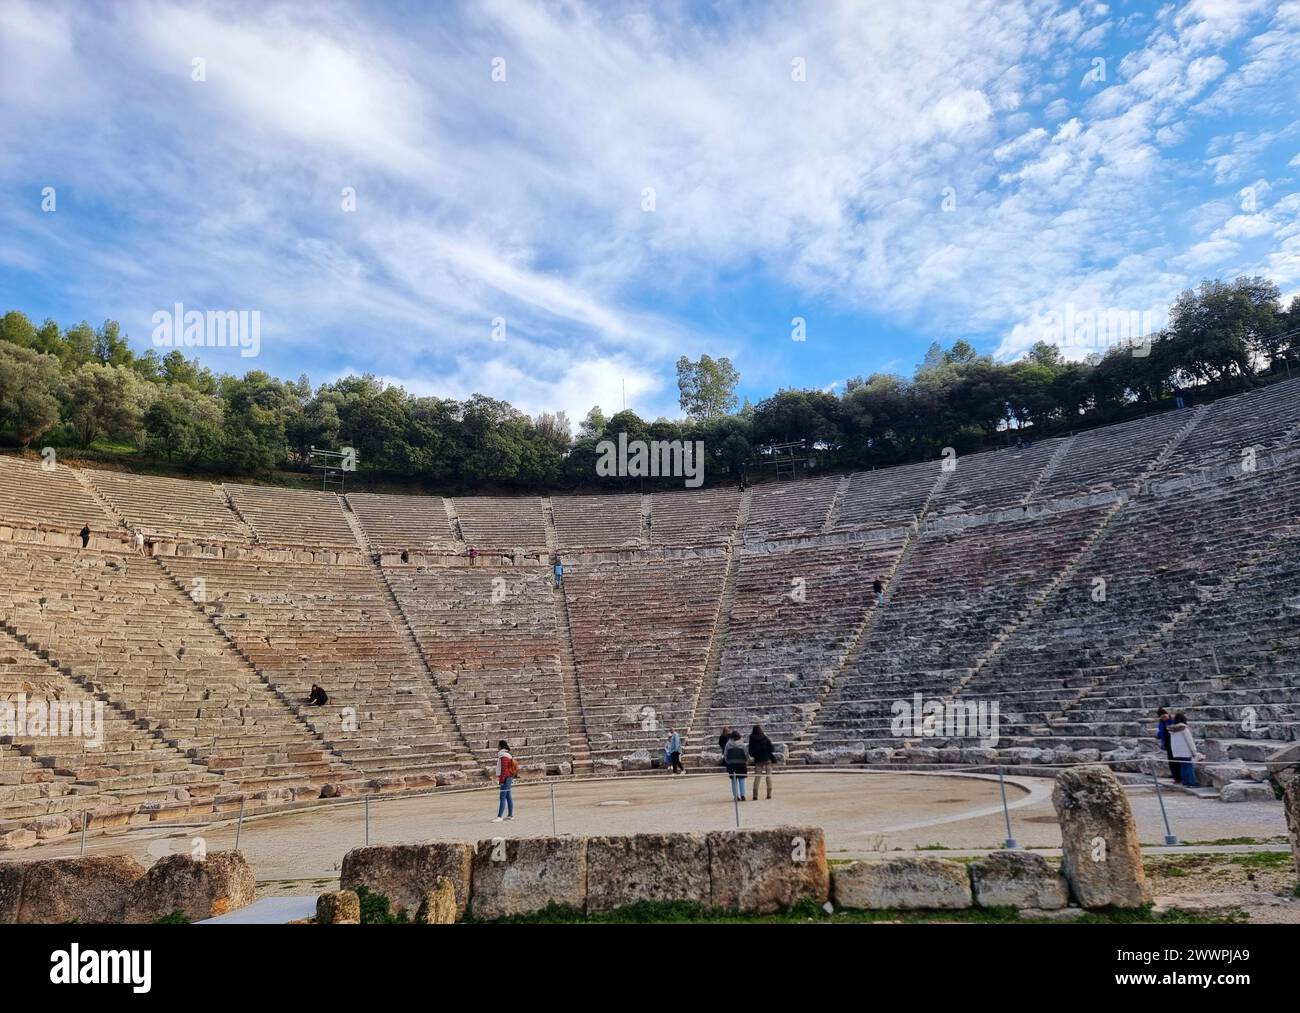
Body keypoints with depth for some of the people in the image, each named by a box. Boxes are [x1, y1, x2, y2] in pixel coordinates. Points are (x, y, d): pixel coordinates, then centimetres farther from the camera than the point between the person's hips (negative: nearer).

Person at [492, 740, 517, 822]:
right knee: (508, 796, 12)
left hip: (505, 778, -10)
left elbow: (504, 769, -20)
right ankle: (510, 815, 15)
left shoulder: (504, 756, -15)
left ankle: (499, 817, -14)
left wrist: (501, 780, -20)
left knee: (503, 797, -11)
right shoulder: (506, 755, 15)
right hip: (508, 778, 10)